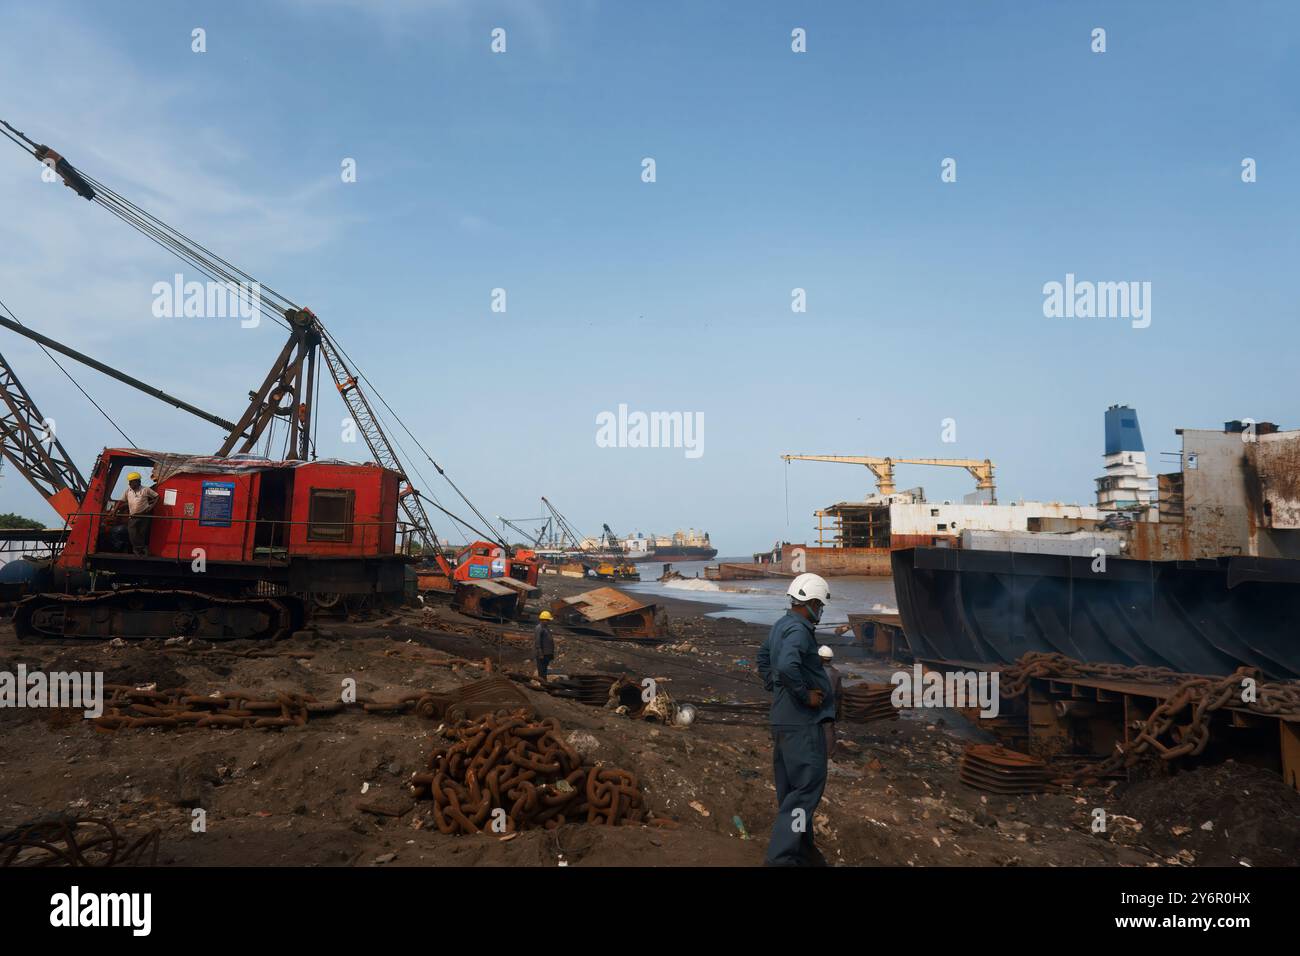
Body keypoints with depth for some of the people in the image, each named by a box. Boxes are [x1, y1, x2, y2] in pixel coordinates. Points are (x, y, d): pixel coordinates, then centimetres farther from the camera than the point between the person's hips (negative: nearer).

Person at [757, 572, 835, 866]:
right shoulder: (798, 629, -19)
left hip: (784, 719, 10)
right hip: (802, 723, -10)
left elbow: (763, 657, 27)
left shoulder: (781, 625, 11)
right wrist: (805, 695, -21)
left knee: (792, 789, 17)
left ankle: (802, 847, 30)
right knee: (806, 788, -4)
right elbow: (787, 666, -35)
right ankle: (781, 855, -2)